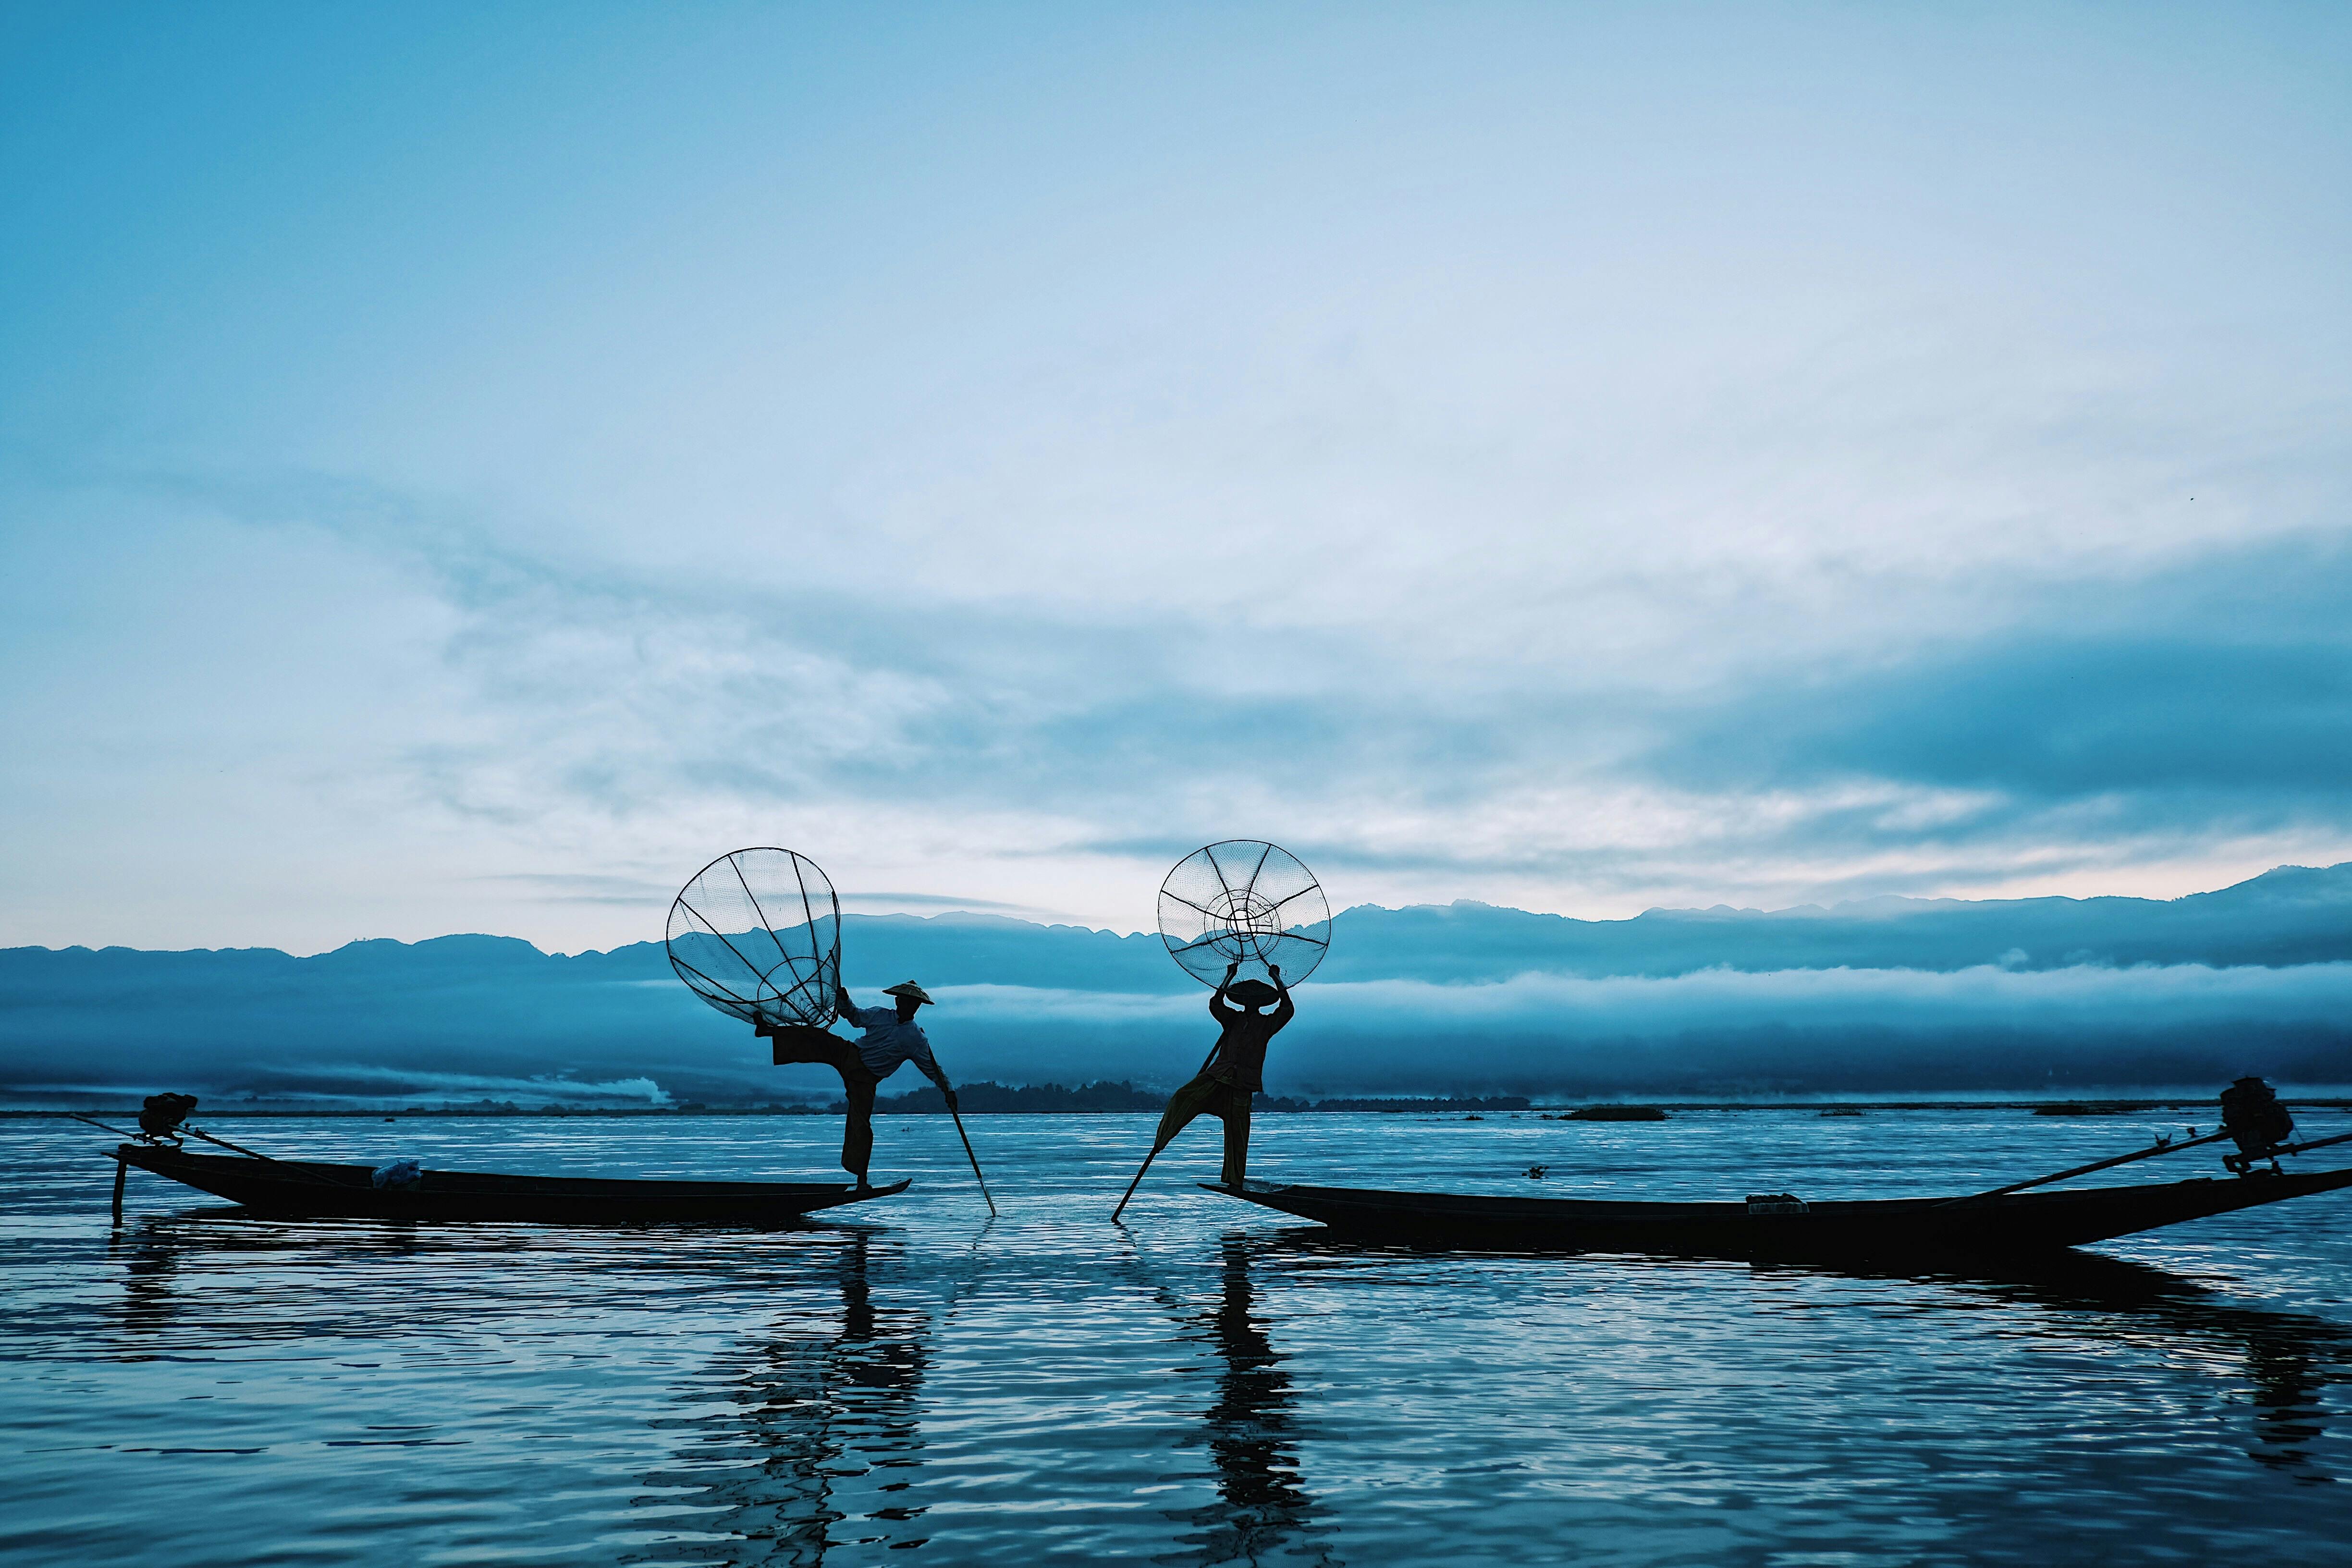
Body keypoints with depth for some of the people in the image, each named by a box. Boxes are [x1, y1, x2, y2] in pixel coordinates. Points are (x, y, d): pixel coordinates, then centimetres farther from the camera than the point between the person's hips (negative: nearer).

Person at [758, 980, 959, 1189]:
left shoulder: (917, 1040, -9)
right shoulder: (880, 1015, -2)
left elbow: (933, 1069, -6)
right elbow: (854, 1016, 15)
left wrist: (949, 1091, -16)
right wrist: (844, 1001, -4)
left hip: (865, 1079, -2)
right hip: (849, 1054, 3)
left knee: (861, 1125, -11)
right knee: (814, 1037, -15)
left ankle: (862, 1179, -1)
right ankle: (768, 1030, -2)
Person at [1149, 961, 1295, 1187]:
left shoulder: (1267, 1023, 9)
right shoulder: (1232, 1018, 14)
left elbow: (1287, 1009, -6)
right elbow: (1216, 1003, -3)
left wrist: (1277, 979, -4)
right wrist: (1229, 977, -5)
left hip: (1243, 1083, -2)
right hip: (1217, 1075, 2)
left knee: (1237, 1132, -1)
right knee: (1183, 1099, -19)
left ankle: (1234, 1181, 6)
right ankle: (1160, 1142, -14)